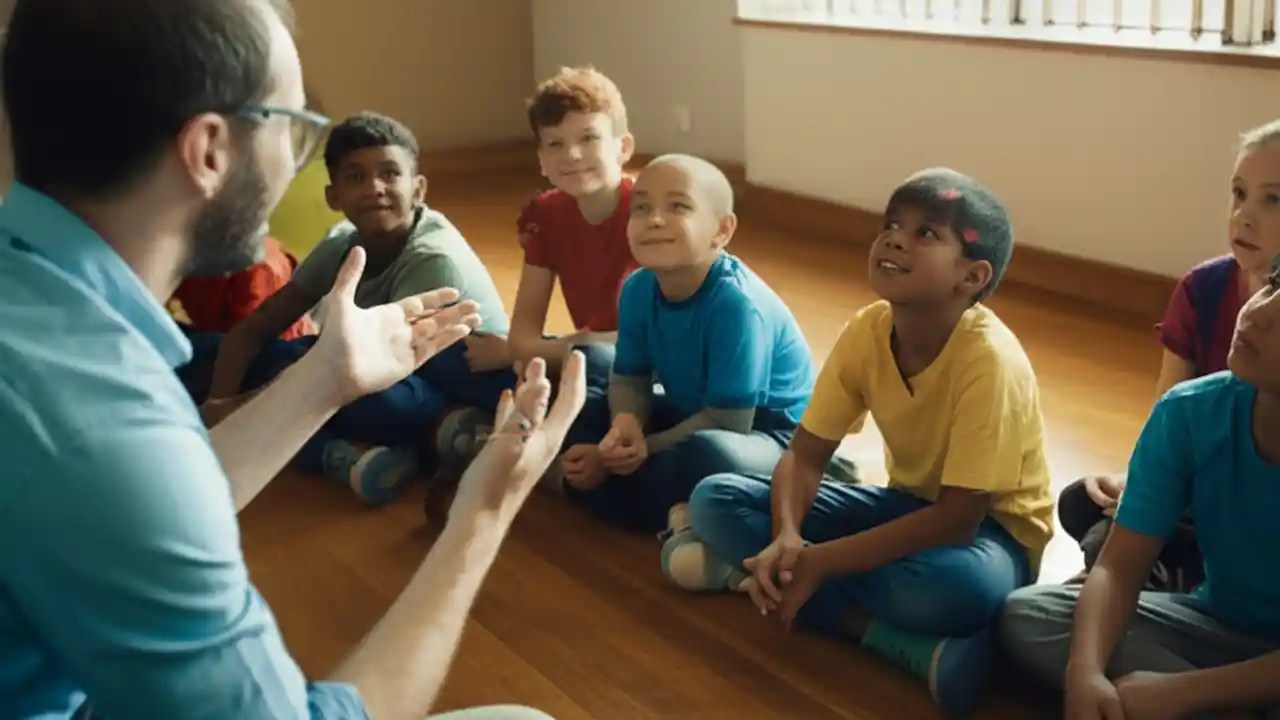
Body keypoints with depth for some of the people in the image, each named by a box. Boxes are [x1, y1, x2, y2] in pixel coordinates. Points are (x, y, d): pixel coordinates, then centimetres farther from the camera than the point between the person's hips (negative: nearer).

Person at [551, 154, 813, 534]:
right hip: (692, 416, 8)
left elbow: (728, 421, -25)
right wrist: (626, 423, -23)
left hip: (763, 432, -8)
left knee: (705, 456, -40)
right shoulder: (638, 289, -8)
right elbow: (630, 377, 0)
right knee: (576, 416, 1)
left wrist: (644, 450, -21)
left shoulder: (736, 303, -28)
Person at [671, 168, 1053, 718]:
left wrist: (817, 562, -30)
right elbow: (804, 454, -7)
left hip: (990, 529, -7)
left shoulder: (990, 360, -29)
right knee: (715, 499, -12)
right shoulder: (866, 331, -12)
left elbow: (958, 518, -29)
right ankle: (922, 648, -21)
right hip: (908, 504, 7)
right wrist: (787, 540, -28)